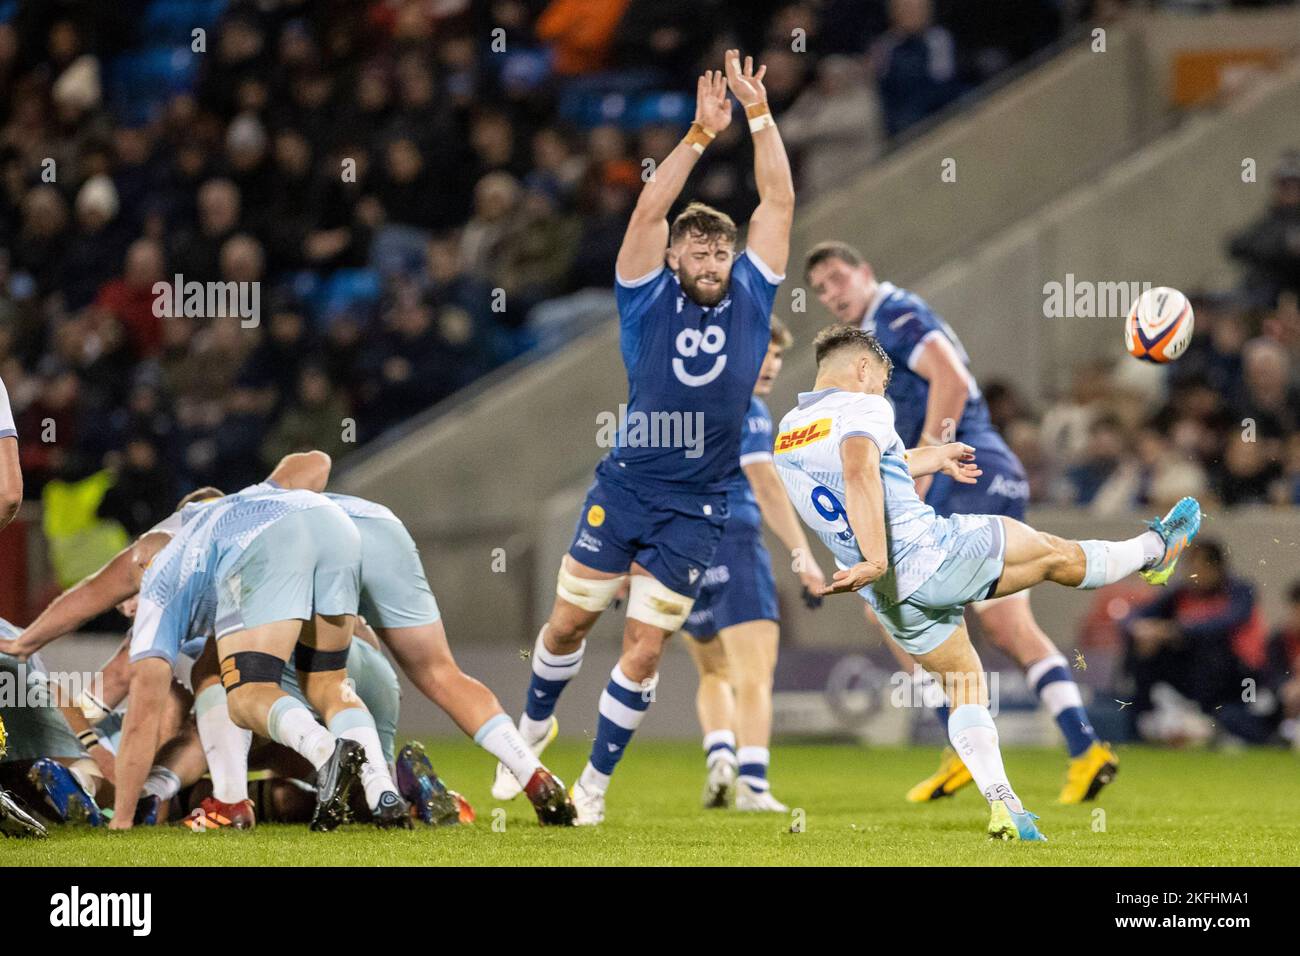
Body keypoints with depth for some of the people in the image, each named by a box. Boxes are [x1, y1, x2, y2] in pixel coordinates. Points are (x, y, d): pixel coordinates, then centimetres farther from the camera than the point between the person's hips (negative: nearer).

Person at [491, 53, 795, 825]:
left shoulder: (749, 298, 3)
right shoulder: (650, 301, 0)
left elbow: (779, 202, 0)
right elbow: (650, 209, -12)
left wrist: (759, 113, -5)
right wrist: (702, 134, -18)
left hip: (696, 508, 0)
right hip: (624, 490, 0)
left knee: (645, 648, -1)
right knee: (571, 621, 9)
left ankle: (595, 783, 12)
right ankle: (536, 725, 36)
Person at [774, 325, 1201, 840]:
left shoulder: (786, 434, 12)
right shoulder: (862, 409, -14)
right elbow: (860, 474, -34)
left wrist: (933, 458, 38)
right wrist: (876, 560, -39)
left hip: (890, 598, 8)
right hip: (934, 552, -8)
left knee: (965, 684, 17)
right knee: (1057, 555, 14)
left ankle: (1002, 804, 6)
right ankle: (1156, 550, 36)